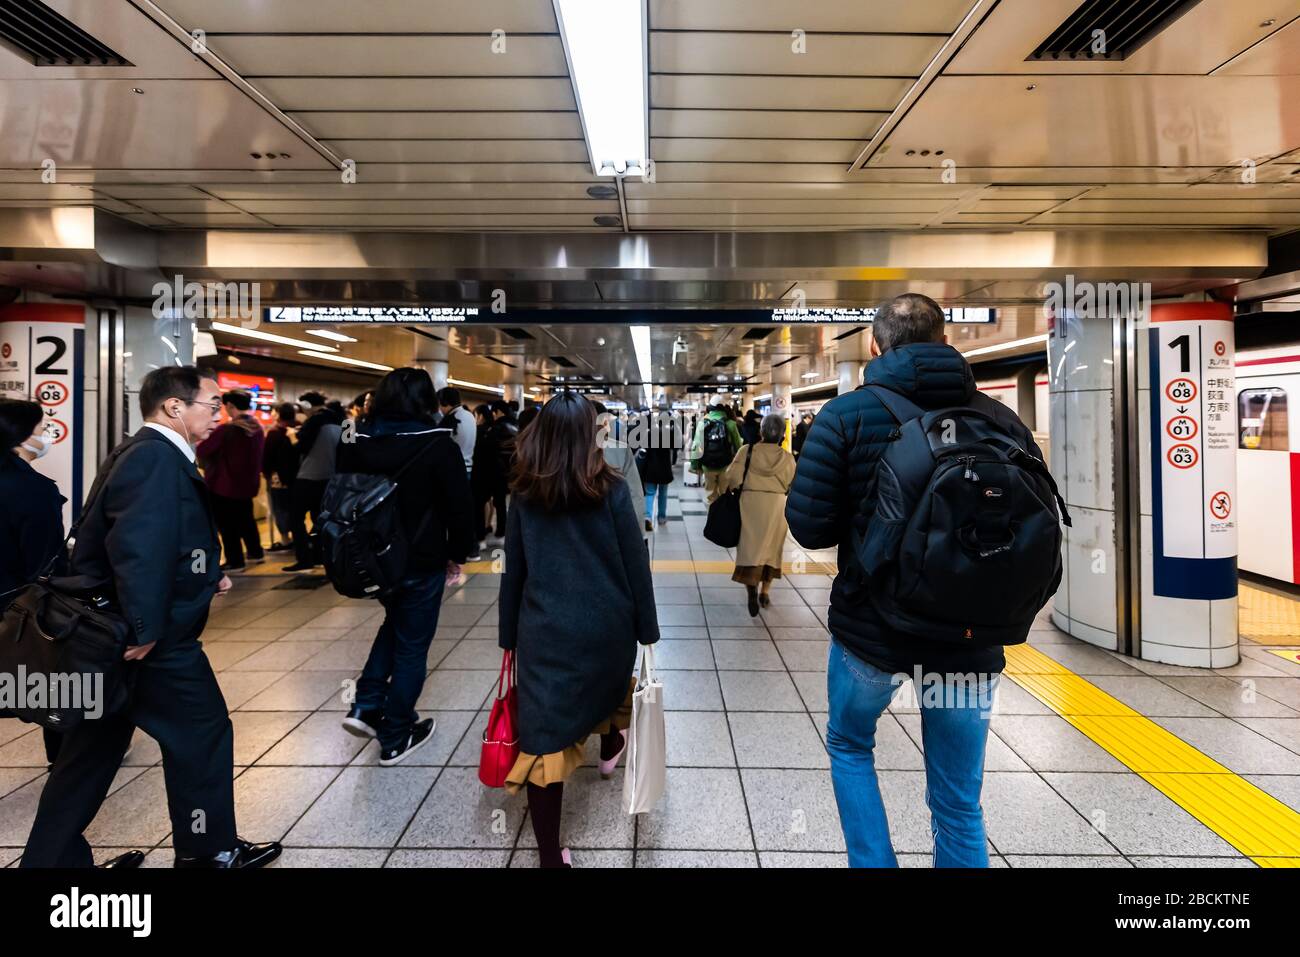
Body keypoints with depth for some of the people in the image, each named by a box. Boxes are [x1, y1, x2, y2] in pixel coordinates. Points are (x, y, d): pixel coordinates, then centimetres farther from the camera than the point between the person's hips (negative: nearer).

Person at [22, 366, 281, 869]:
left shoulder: (143, 453, 14)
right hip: (150, 639, -10)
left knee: (93, 748, 18)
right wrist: (145, 628, -28)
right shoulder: (156, 457, -20)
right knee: (201, 732, 5)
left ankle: (52, 858, 31)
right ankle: (207, 850, 21)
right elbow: (139, 547, -30)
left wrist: (204, 575, 12)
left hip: (109, 634, 10)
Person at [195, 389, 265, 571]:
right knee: (246, 519, 22)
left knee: (227, 524, 5)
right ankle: (256, 553, 29)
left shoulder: (226, 429, -19)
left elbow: (202, 451, -16)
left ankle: (235, 561, 10)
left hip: (224, 483, -7)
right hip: (248, 483, 7)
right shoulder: (258, 428, 3)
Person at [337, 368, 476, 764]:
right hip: (420, 562, -5)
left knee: (396, 621, 29)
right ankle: (396, 737, 20)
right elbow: (459, 507, -13)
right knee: (411, 645, 9)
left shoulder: (357, 443, 0)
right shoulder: (437, 445, -15)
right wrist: (457, 553, 2)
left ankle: (366, 705, 19)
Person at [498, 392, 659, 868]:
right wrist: (647, 628, 3)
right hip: (606, 623, 0)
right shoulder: (611, 489, -9)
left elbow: (514, 571, 2)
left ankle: (550, 853, 9)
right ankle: (610, 747, 59)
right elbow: (635, 565, -6)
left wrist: (509, 635, 12)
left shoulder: (524, 494, -2)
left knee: (544, 736, 3)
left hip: (544, 628, 0)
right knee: (610, 680, 31)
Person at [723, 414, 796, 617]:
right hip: (776, 506, 1)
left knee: (749, 547, 2)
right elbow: (792, 486, 6)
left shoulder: (746, 451, -5)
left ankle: (751, 585, -21)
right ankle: (764, 592, 23)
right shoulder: (788, 458, -1)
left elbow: (731, 479, -6)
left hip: (749, 503, -1)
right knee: (770, 548, 15)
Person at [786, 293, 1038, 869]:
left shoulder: (846, 415, -10)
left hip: (870, 629, -2)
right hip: (970, 640, 2)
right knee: (958, 804, 17)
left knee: (849, 745, 26)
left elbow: (808, 526, -14)